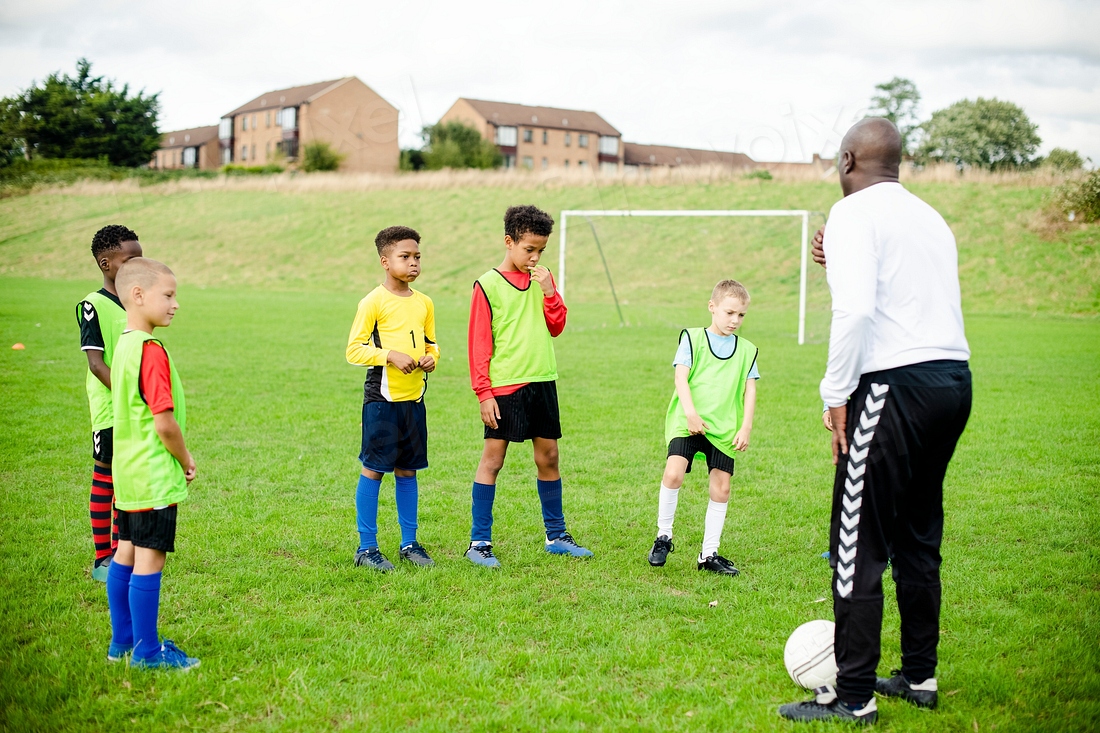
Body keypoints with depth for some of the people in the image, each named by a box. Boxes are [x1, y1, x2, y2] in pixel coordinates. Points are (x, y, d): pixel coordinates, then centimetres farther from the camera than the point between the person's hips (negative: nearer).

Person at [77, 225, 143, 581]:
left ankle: (119, 552, 23)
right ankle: (101, 559, 12)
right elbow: (96, 361, -16)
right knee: (105, 478, 2)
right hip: (109, 409, -6)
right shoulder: (93, 305, -11)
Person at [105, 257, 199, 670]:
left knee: (127, 553, 15)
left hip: (129, 471, 10)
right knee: (150, 557, -2)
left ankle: (122, 641, 26)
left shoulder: (124, 345, 9)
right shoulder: (151, 351, -20)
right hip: (155, 476, -10)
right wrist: (186, 459, -6)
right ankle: (146, 651, 5)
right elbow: (164, 422, -23)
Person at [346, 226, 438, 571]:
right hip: (381, 399, -6)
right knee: (373, 469, -1)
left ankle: (409, 543, 21)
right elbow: (354, 350, -10)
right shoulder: (373, 302, -9)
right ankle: (366, 547, 6)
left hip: (414, 398, 6)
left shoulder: (424, 303, 10)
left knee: (407, 470, 12)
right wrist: (390, 355, -20)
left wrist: (431, 358, -1)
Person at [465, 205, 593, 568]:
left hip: (542, 382, 5)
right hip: (505, 386, -5)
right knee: (492, 459, -1)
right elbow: (479, 343, -7)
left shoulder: (543, 279, 9)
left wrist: (549, 291, -6)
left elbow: (557, 327, 7)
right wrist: (483, 392, -10)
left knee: (548, 457, 12)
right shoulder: (488, 285, -6)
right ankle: (479, 542, 4)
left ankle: (556, 534, 23)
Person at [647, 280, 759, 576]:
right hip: (688, 423, -3)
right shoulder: (692, 338, 4)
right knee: (673, 473, -21)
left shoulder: (747, 350, 13)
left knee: (722, 487, 2)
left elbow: (750, 391, 10)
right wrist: (691, 413, -17)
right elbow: (681, 377, -5)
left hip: (724, 429, 3)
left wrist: (746, 427, -2)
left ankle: (709, 554, 15)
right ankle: (663, 536, -1)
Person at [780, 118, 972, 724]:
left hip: (896, 384, -9)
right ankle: (919, 676, 26)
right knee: (919, 538, 18)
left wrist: (837, 395, -13)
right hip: (954, 377, 9)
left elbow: (855, 308, -19)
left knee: (857, 545, -3)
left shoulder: (855, 212, -6)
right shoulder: (930, 217, 18)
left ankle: (852, 697, 1)